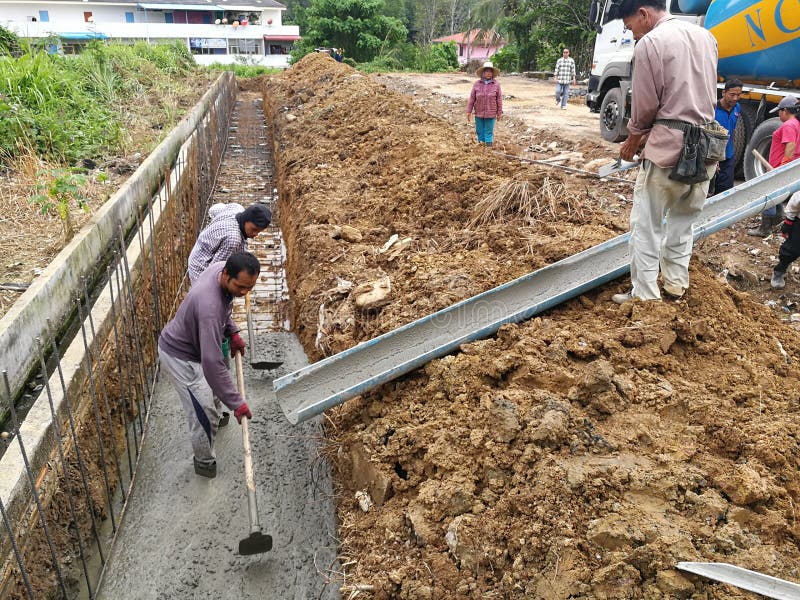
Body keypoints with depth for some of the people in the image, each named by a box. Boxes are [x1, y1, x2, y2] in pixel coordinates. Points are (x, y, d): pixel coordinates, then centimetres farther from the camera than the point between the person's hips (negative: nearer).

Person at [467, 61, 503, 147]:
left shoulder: (496, 84, -3)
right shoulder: (477, 84, -1)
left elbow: (499, 99, 1)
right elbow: (472, 98, 2)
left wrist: (499, 113, 1)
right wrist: (469, 111, 0)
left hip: (491, 114, -2)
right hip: (479, 113, 2)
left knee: (489, 131, 4)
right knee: (480, 131, 10)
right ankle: (481, 144, 24)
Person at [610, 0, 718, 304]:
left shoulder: (650, 43, -9)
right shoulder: (705, 36, 14)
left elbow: (645, 105, -7)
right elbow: (704, 93, 16)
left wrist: (632, 141, 11)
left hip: (668, 145, -7)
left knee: (646, 226, 0)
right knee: (683, 220, 19)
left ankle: (645, 296, 3)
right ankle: (675, 285, 27)